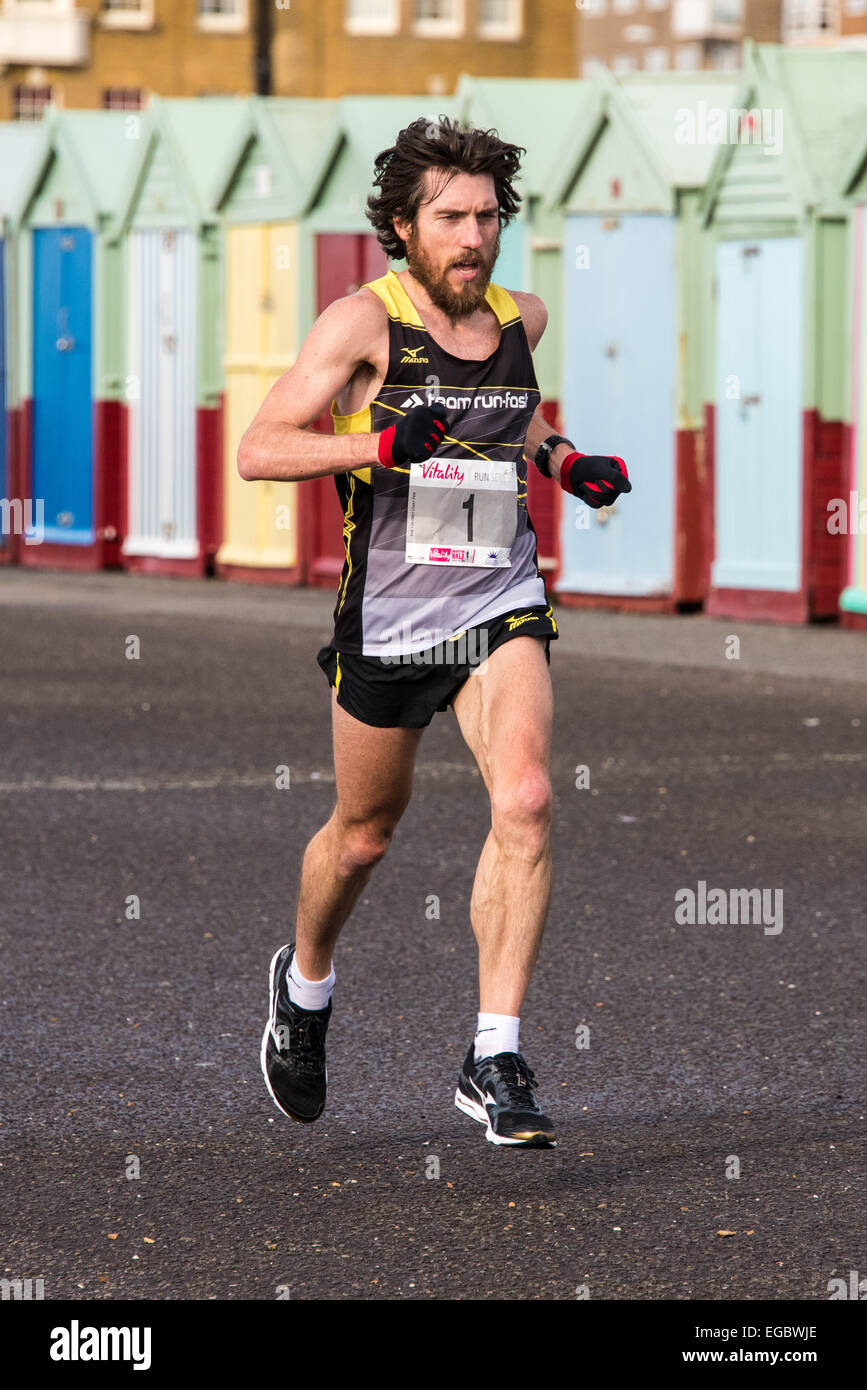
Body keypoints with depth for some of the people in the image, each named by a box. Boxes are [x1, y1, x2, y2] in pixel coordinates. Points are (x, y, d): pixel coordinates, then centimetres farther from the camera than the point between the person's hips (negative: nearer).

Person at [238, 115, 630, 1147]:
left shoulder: (519, 318, 5)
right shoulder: (363, 323, -10)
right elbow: (258, 450, -16)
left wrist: (562, 461, 9)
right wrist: (381, 445, -30)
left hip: (499, 606, 3)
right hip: (386, 615, -3)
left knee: (524, 800, -20)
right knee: (364, 833, 13)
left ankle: (494, 1061, -17)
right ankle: (305, 980, 46)